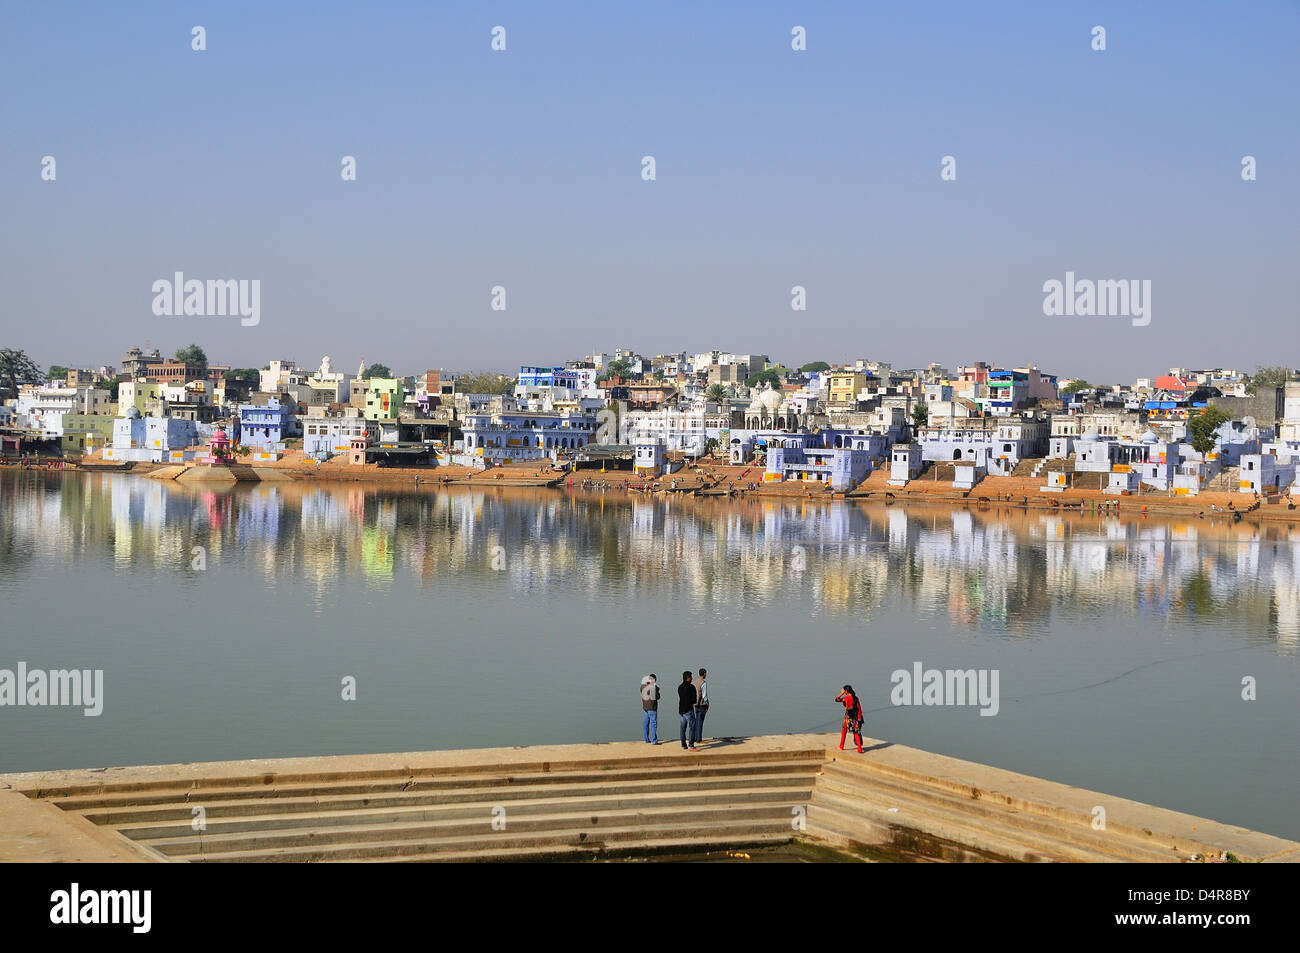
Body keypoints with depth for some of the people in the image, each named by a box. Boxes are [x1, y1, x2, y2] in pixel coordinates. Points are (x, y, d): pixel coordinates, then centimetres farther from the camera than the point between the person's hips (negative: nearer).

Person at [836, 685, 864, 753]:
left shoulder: (846, 698, -14)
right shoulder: (856, 698, 1)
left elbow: (836, 699, -3)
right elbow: (859, 709, 1)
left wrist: (841, 693, 6)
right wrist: (859, 718, 6)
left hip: (848, 717, -4)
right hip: (855, 717, 4)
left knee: (844, 731, 16)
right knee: (856, 733, 7)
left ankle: (841, 747, 26)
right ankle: (859, 749, 0)